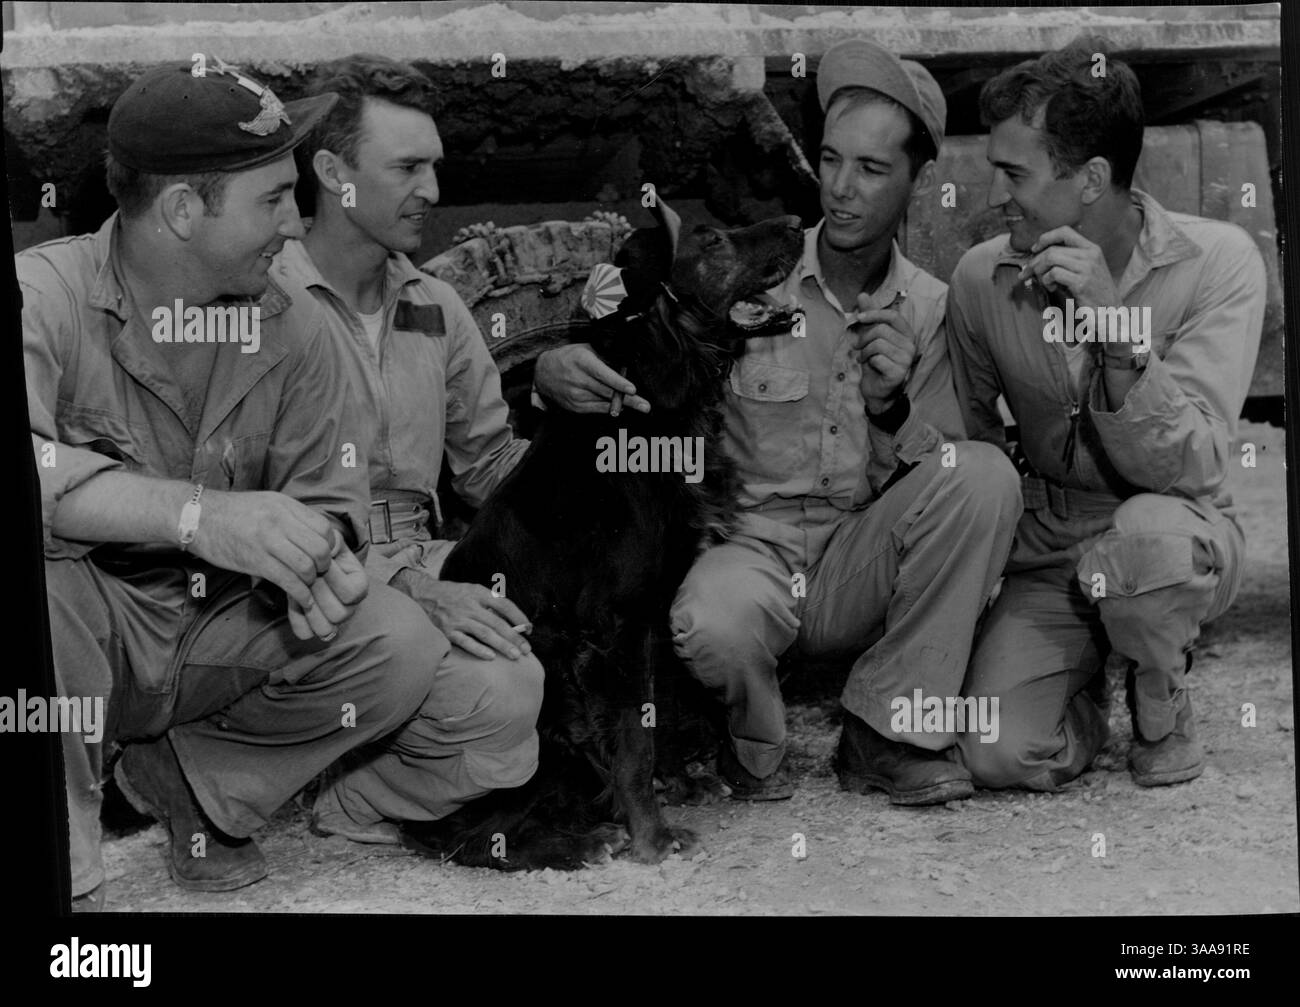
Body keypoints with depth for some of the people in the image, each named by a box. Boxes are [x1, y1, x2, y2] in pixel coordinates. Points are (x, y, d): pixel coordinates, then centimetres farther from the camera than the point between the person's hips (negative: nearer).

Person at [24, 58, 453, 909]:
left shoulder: (292, 324, -1)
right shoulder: (44, 295, -16)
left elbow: (328, 500, 1)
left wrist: (319, 558, -24)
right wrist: (200, 514, -42)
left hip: (224, 630, 4)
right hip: (87, 626, -4)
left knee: (404, 650, -15)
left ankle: (186, 776, 5)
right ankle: (64, 871, -15)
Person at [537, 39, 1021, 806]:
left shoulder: (930, 308, 4)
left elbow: (943, 483, 3)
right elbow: (625, 379, -3)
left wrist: (892, 409, -18)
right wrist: (555, 372, -27)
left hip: (859, 571, 3)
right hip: (748, 548, -3)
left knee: (986, 473, -23)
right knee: (716, 621, -39)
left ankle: (888, 732, -10)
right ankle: (756, 744, 0)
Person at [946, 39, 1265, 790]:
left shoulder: (1217, 261, -15)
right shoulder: (983, 277, -6)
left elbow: (1193, 470, -24)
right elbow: (969, 446, 9)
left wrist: (1117, 334, -35)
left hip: (1180, 539, -2)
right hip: (1047, 554, 2)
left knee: (1146, 533, -39)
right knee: (1001, 756, -21)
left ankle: (1163, 708, -5)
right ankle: (1082, 685, 16)